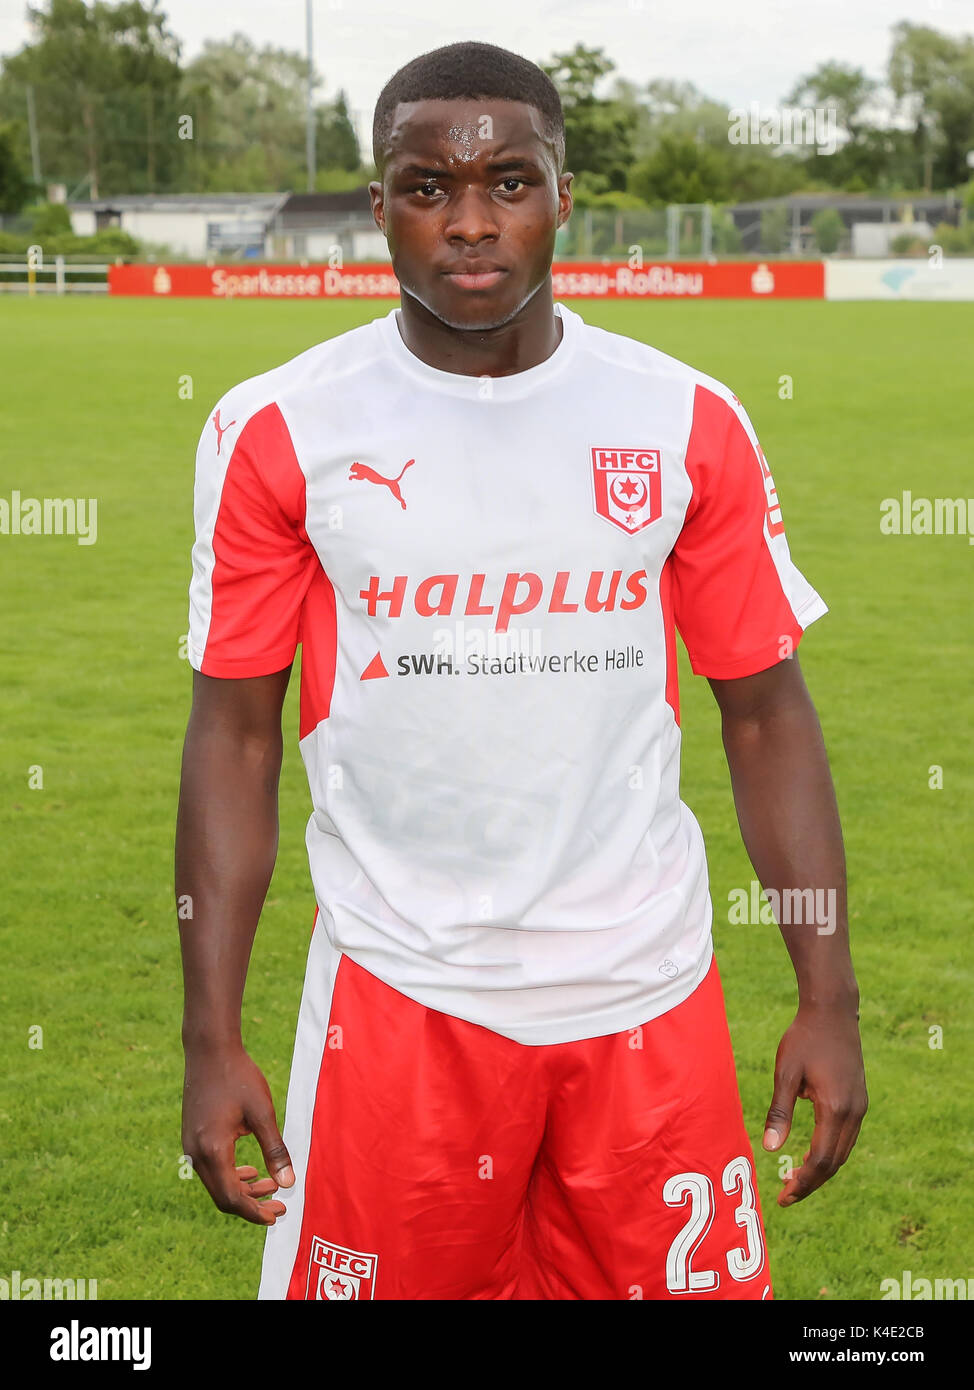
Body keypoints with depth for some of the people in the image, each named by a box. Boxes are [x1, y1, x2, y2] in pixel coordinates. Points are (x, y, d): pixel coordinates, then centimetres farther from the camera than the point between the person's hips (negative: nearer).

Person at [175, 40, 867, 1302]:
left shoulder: (689, 423, 1)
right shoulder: (280, 430, -2)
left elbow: (764, 713, 5)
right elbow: (235, 734, 0)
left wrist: (829, 999, 1)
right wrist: (211, 1038, -3)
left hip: (647, 993, 2)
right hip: (397, 994, -1)